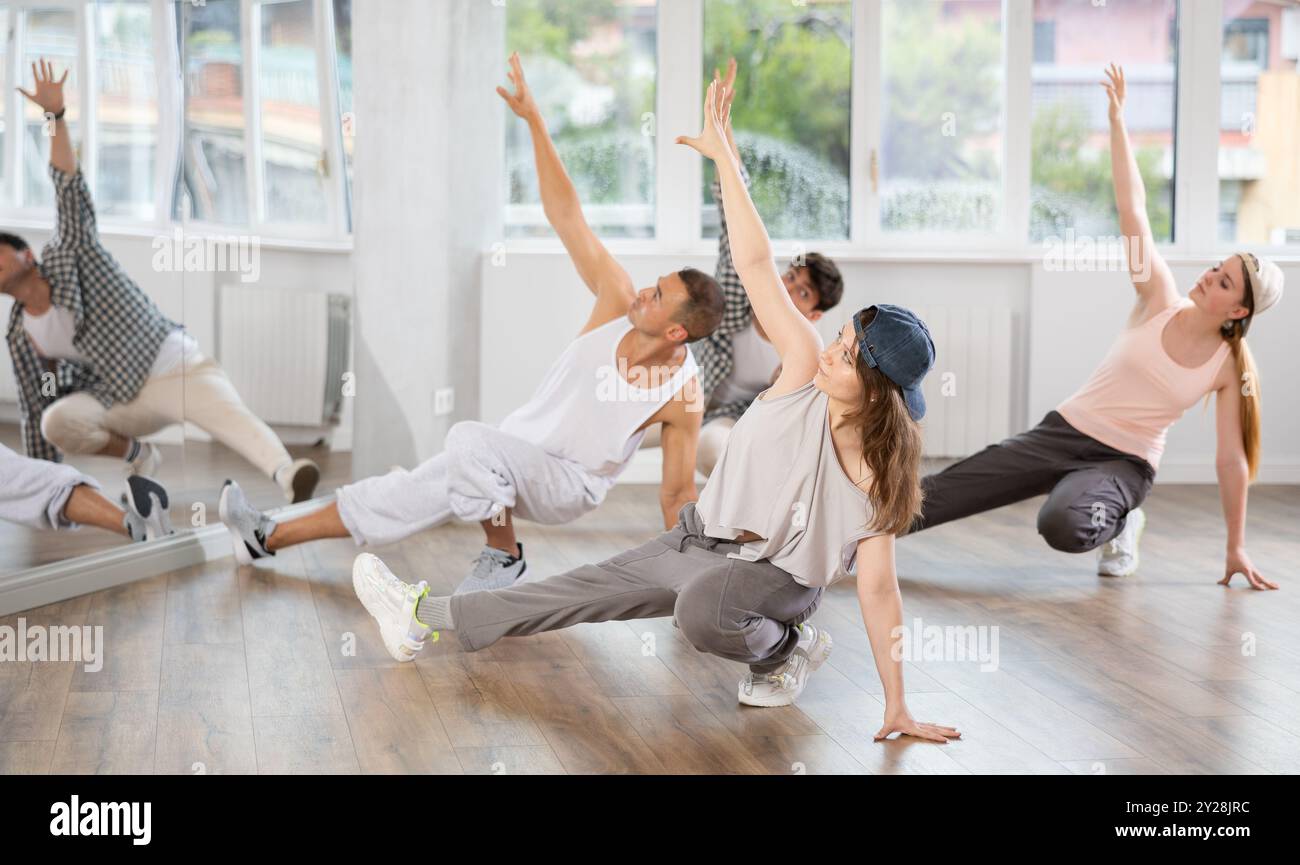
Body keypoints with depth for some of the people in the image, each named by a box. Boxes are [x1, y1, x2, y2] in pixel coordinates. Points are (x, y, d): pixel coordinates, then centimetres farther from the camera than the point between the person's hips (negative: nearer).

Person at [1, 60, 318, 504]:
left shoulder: (65, 255, -1)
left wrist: (55, 114, -20)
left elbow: (70, 190, -10)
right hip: (120, 399, 5)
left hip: (176, 365, -5)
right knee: (58, 422, -24)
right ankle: (136, 455, 2)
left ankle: (287, 473, -63)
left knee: (230, 414, -36)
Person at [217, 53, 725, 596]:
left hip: (567, 486, -6)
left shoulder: (682, 396, -25)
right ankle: (270, 537, 14)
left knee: (469, 438, -34)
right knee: (408, 492, 3)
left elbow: (678, 494, -15)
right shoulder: (618, 305, -14)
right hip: (512, 453, 6)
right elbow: (565, 214, -15)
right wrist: (534, 120, -21)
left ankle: (502, 554, -14)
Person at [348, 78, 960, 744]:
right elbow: (756, 265, -19)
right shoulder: (805, 367, -16)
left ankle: (785, 648, -10)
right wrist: (723, 155, -23)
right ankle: (422, 616, 22)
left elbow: (878, 590, -21)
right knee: (586, 588, 11)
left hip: (771, 575, -5)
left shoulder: (878, 468, -24)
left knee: (701, 607, -40)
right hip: (699, 539, 5)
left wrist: (897, 707, -22)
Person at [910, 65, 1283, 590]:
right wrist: (1117, 118, -19)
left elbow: (1233, 458, -1)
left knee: (1063, 526, -35)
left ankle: (1118, 525, -4)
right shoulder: (1160, 300, -5)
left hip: (1124, 464, -2)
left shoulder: (1229, 367, -7)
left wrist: (1236, 548, 1)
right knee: (943, 492, -8)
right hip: (1064, 433, 2)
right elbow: (1132, 208, -12)